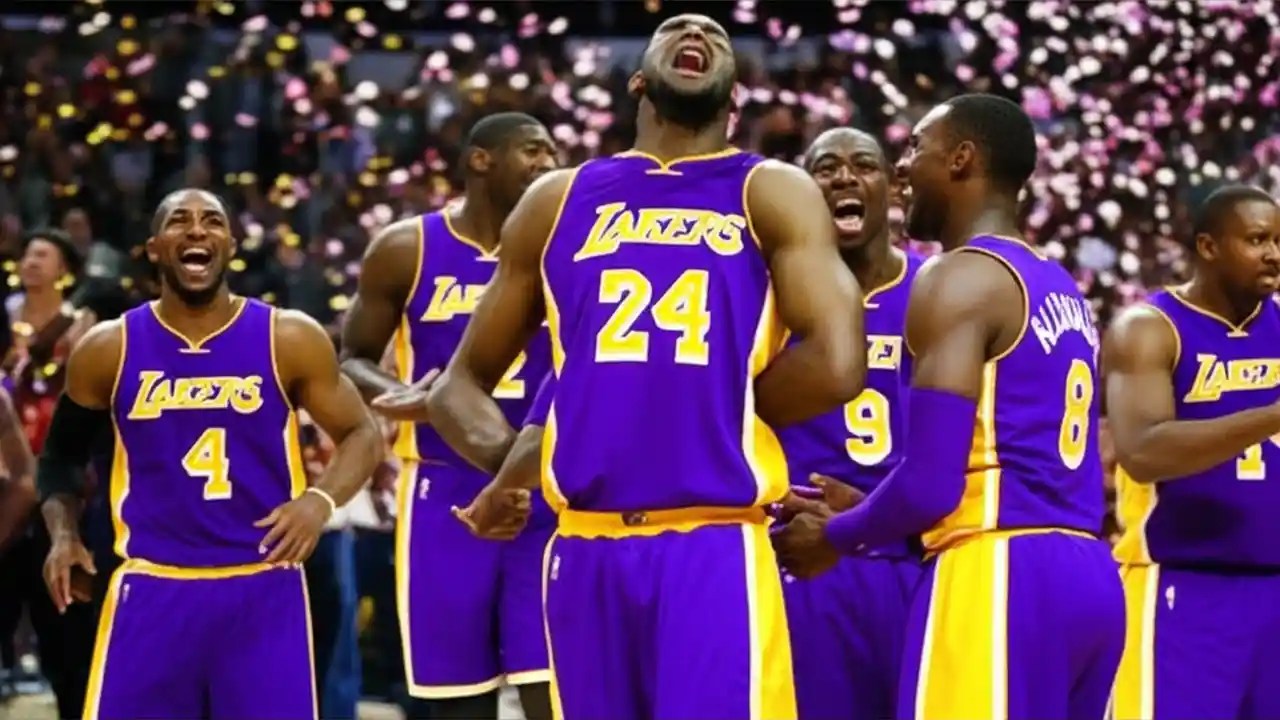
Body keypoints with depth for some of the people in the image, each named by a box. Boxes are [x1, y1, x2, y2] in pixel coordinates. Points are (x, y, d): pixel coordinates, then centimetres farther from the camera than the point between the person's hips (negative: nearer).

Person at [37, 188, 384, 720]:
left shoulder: (290, 340, -1)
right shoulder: (108, 349, 3)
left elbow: (361, 433, 6)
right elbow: (62, 454, 16)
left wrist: (322, 499, -14)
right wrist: (63, 535, -2)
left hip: (263, 587, -1)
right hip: (152, 587, 1)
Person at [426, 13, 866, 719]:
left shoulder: (773, 194, 6)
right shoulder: (558, 199, 16)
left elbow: (836, 365, -9)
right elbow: (460, 384, 19)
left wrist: (719, 408, -1)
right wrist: (508, 460, 0)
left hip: (715, 547, -4)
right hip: (585, 549, 4)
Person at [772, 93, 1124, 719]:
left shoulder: (958, 278, -7)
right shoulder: (1062, 291, 21)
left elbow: (930, 481, -15)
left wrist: (837, 537, 4)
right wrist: (862, 515, 26)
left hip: (997, 575, -9)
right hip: (1086, 576, 9)